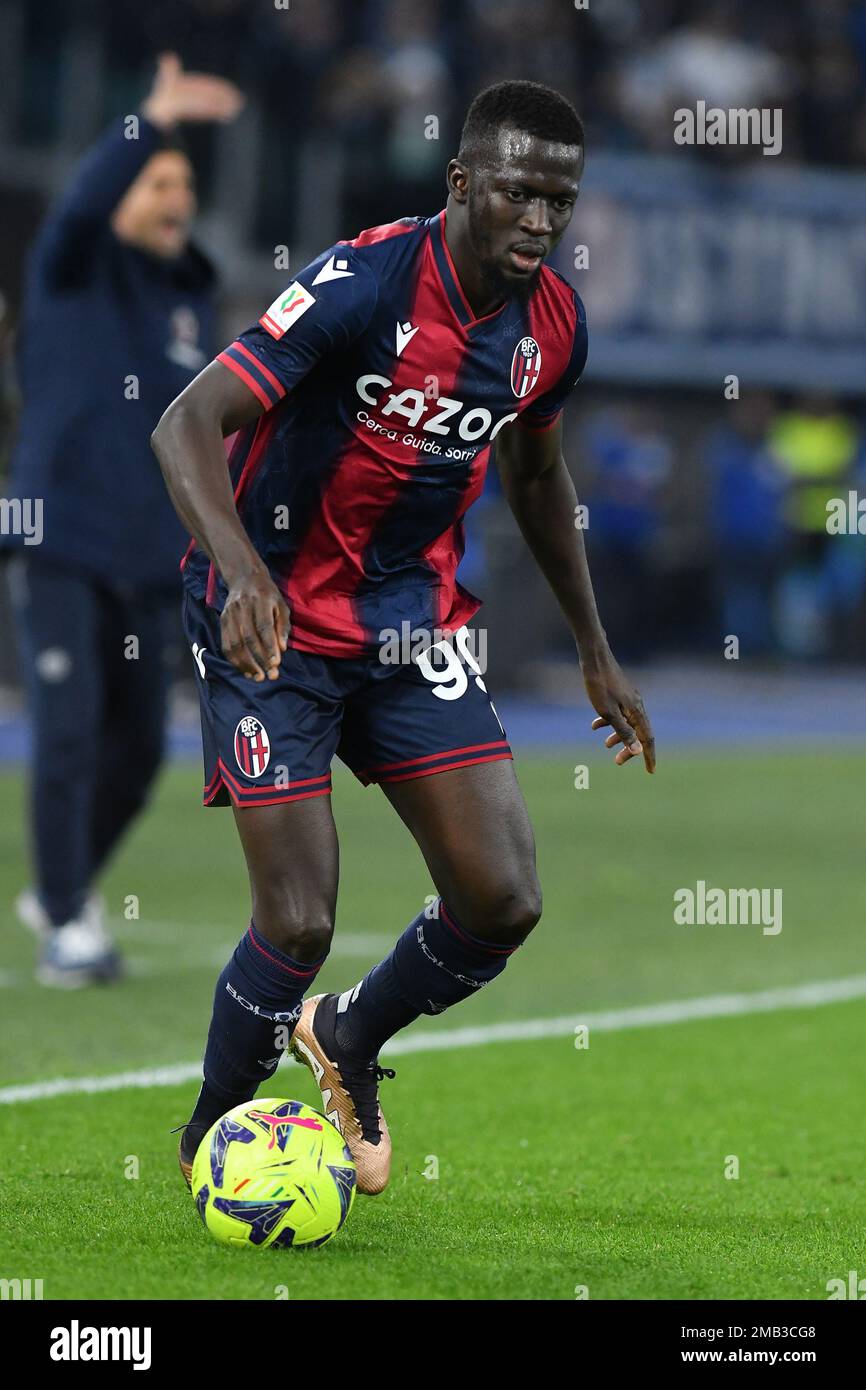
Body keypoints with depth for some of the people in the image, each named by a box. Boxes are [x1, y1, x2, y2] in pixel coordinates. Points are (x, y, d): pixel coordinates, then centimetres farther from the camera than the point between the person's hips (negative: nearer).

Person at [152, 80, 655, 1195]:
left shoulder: (553, 323, -3)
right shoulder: (365, 284, -24)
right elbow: (187, 424, -28)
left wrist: (596, 652, 21)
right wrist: (241, 569, -45)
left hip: (412, 621, 6)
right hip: (273, 623, -6)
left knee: (503, 902, -7)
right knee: (300, 925, -12)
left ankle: (351, 1041, 25)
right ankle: (211, 1134, 18)